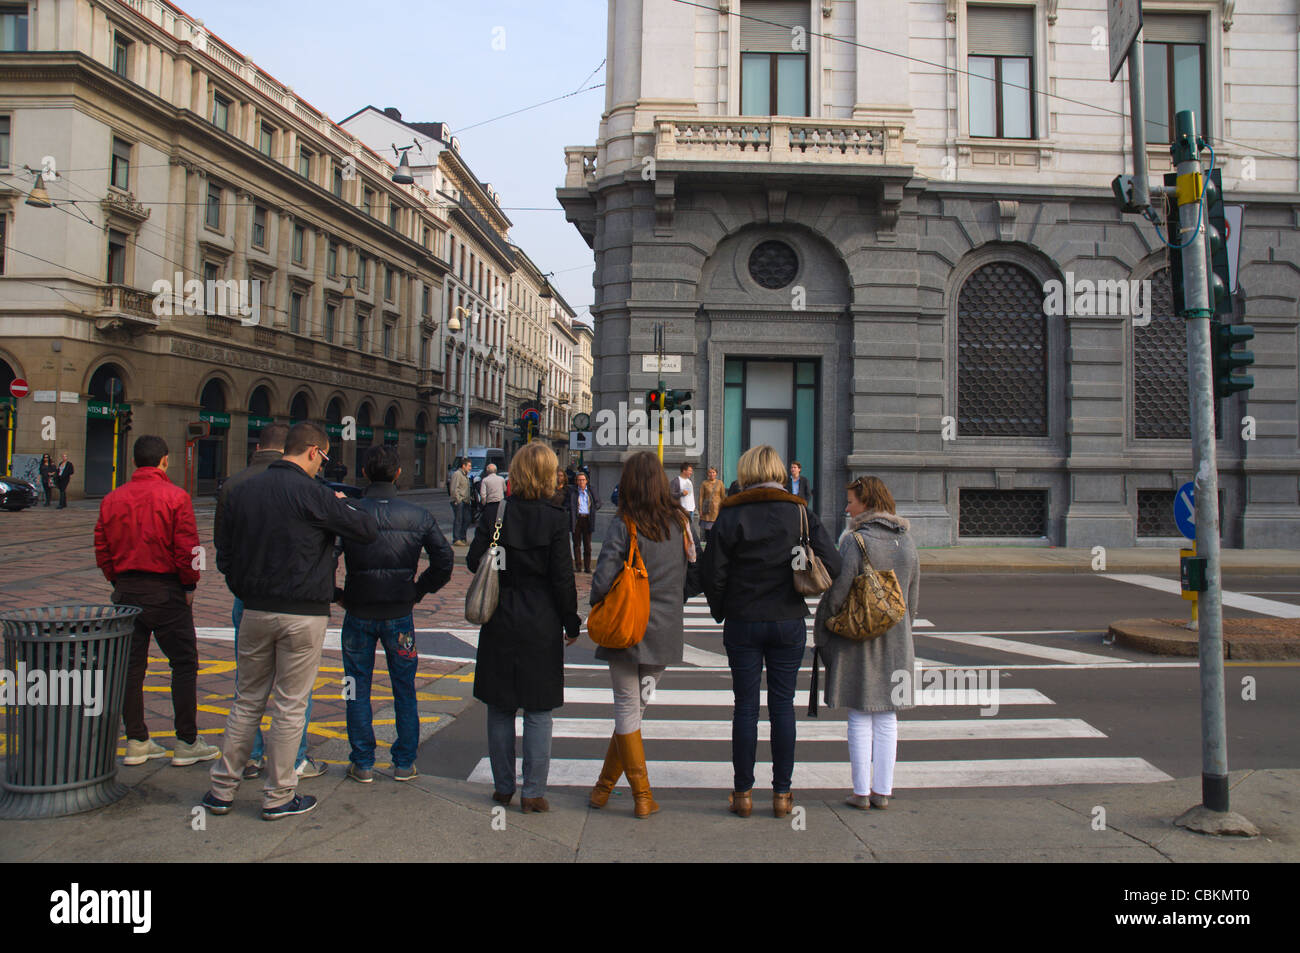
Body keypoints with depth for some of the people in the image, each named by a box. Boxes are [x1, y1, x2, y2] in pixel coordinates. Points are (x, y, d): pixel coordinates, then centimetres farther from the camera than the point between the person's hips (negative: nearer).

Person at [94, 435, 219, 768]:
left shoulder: (112, 500, 6)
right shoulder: (175, 497, -10)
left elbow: (102, 550, 8)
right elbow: (187, 548, -14)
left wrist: (118, 582, 17)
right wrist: (190, 585, -2)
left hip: (126, 589, 5)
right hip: (166, 591, -5)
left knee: (131, 666, 11)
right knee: (183, 664, 3)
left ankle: (136, 742, 18)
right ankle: (186, 743, 5)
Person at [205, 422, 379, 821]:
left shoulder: (243, 490, 6)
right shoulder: (311, 493, -14)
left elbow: (224, 554, 11)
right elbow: (368, 530, -11)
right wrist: (343, 505, 7)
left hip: (255, 611, 6)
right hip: (303, 614, -5)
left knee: (247, 700, 17)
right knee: (290, 705, 5)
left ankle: (223, 788, 24)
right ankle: (279, 796, 15)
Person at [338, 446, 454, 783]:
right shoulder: (419, 516, -6)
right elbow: (444, 561, -6)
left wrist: (337, 595, 2)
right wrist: (418, 591, 6)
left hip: (359, 615, -1)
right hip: (400, 615, 1)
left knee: (358, 690, 12)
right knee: (404, 690, 13)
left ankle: (362, 763, 18)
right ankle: (404, 763, 20)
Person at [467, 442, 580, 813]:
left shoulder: (494, 513, -5)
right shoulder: (555, 519, -10)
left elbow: (474, 562, -3)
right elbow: (562, 577, -9)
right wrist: (571, 622, 2)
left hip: (500, 623, 2)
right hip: (542, 626, -2)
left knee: (500, 709, 13)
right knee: (538, 712, 6)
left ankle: (503, 787, 22)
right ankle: (533, 792, 10)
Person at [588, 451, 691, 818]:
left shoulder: (623, 526, -13)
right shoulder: (681, 522, 0)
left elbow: (602, 581, -16)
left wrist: (599, 609, 2)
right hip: (666, 632, 4)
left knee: (627, 709, 7)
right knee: (635, 707, 15)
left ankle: (642, 795, 12)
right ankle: (605, 785, 25)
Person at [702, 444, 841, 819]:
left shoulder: (731, 515, -8)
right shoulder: (801, 512, -3)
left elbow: (713, 571, -8)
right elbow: (832, 566, -6)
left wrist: (720, 611, 8)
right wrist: (800, 591, 11)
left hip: (742, 623, -1)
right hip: (789, 622, 1)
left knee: (745, 704, 6)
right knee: (783, 704, 8)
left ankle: (743, 792, 13)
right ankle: (782, 792, 14)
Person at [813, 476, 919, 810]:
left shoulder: (855, 540, -14)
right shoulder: (906, 541, 5)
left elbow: (838, 592, -17)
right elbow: (914, 595, 12)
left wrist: (822, 632, -4)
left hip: (857, 640, -5)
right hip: (896, 643, 5)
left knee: (859, 719, 4)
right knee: (887, 719, 11)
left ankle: (861, 792, 9)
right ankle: (883, 791, 17)